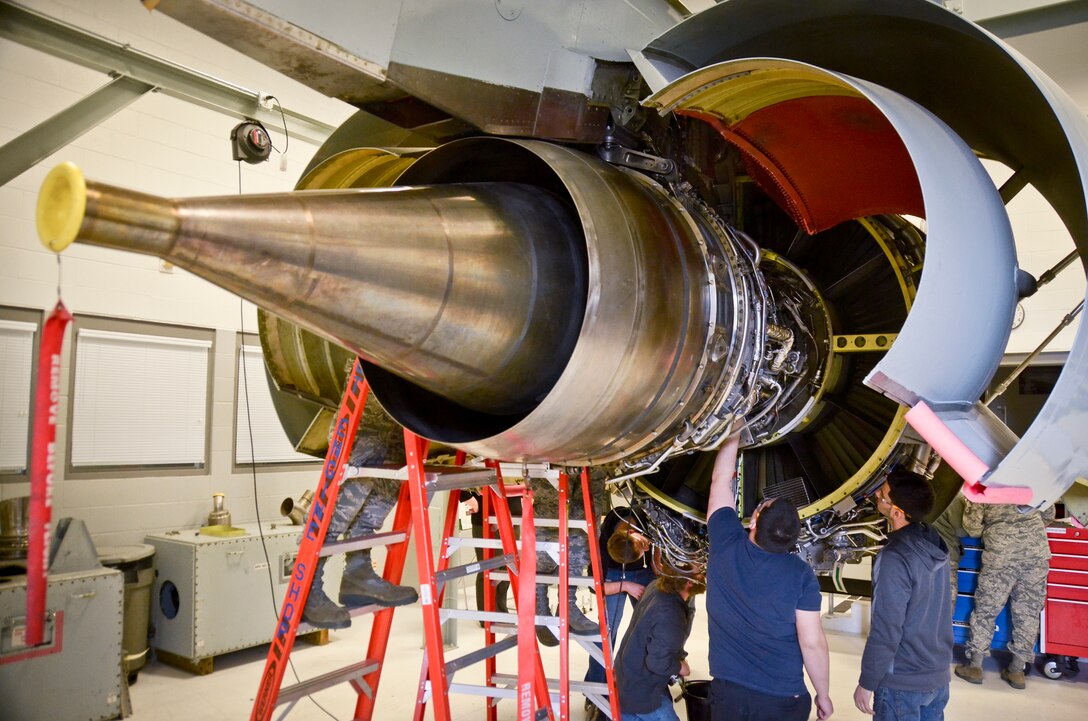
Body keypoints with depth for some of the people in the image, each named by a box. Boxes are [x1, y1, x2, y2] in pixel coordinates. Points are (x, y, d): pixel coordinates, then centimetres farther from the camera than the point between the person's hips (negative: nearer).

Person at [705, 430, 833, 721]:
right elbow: (812, 643, -13)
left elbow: (720, 481, 2)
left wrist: (733, 438, 13)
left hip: (729, 693, 2)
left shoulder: (726, 544, -11)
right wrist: (823, 695, 2)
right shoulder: (801, 574, -15)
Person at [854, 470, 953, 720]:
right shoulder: (933, 541, -2)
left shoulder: (895, 559, -26)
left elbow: (885, 630, -22)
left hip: (902, 683, -7)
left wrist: (867, 683, -13)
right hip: (939, 676, 7)